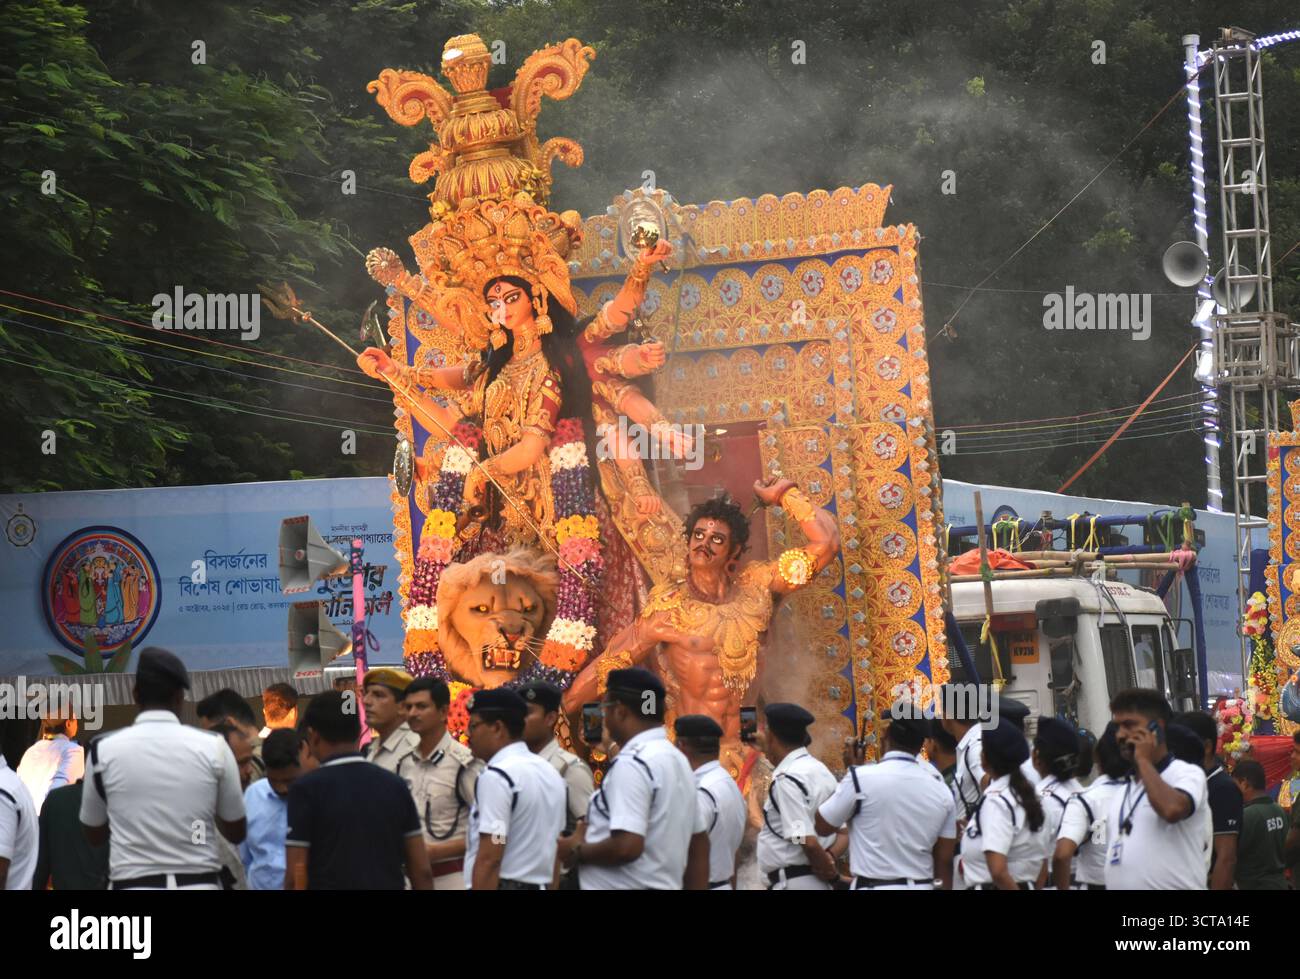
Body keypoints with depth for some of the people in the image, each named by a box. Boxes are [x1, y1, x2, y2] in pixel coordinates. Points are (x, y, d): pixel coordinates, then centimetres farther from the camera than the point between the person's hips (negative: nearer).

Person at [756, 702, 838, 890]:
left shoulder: (787, 780, -17)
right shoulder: (821, 771, 14)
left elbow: (807, 841, -23)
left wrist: (827, 870, -6)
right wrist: (829, 861, 2)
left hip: (793, 883, -10)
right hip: (818, 882, 10)